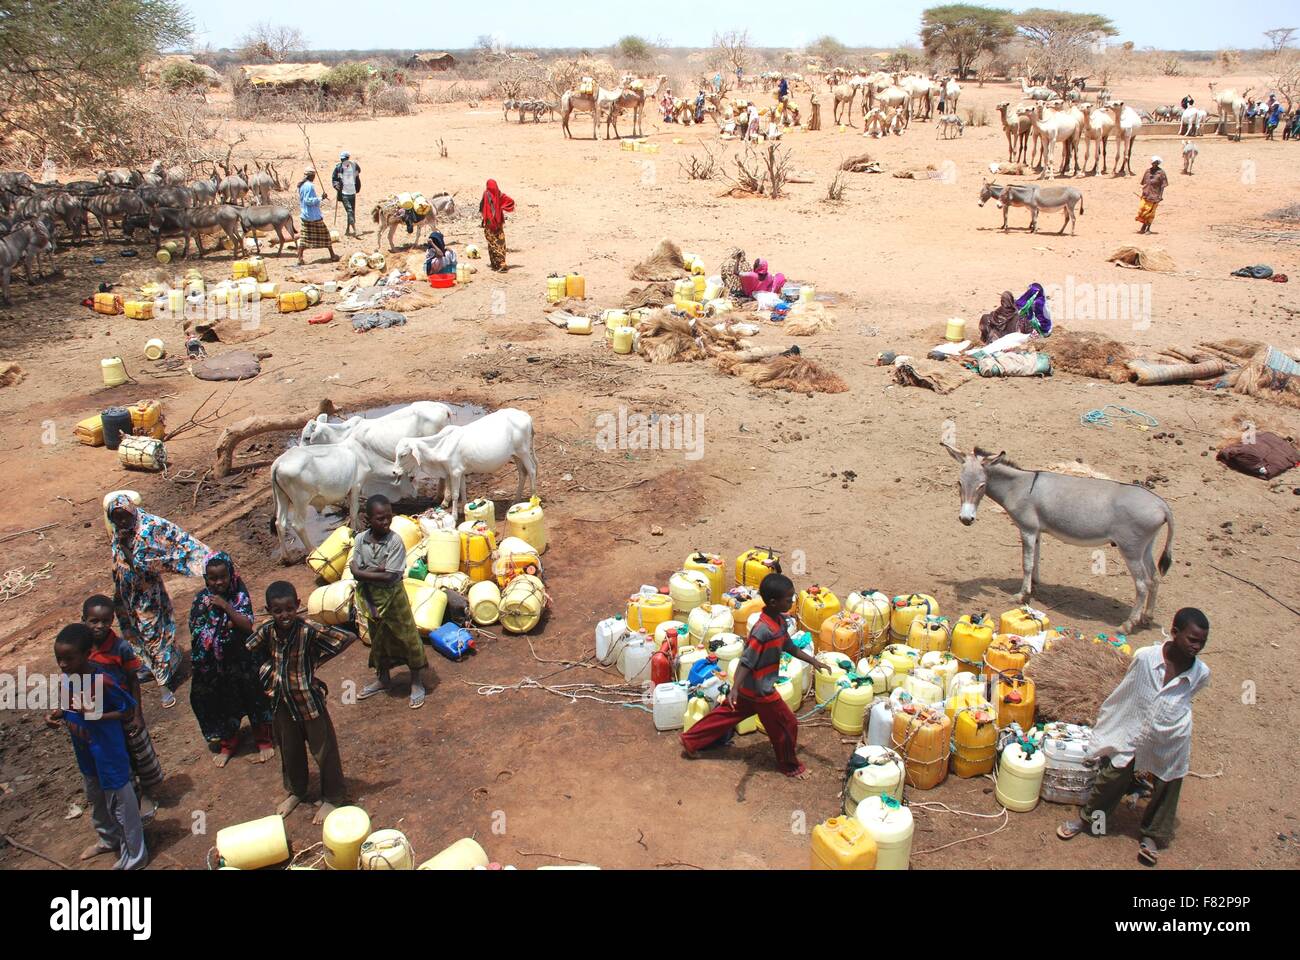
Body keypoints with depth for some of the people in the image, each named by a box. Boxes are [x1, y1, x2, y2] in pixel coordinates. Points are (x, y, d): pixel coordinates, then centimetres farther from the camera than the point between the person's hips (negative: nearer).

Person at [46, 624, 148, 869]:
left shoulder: (103, 682, -30)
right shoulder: (65, 676, -9)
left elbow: (129, 710, -19)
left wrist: (97, 715, -31)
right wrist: (57, 713, -11)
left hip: (108, 753, -8)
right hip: (84, 752, 8)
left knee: (120, 801, 9)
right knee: (96, 799, 28)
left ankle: (134, 856, 27)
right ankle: (109, 839, 52)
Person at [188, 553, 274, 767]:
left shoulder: (240, 596, -14)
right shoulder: (201, 599, -7)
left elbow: (248, 626, -23)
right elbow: (194, 630, -4)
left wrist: (226, 607, -31)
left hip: (241, 662, -2)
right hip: (212, 665, 2)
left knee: (254, 698, 9)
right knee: (220, 703, 16)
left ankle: (264, 741, 28)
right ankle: (227, 743, 38)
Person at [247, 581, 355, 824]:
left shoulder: (309, 631, -25)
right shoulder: (266, 631, -11)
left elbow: (347, 638, -25)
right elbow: (247, 650, 10)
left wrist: (317, 660, -18)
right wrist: (268, 667, 0)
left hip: (309, 699, -4)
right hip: (281, 701, 4)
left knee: (323, 750, 10)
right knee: (289, 750, 23)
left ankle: (332, 798, 29)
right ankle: (295, 792, 46)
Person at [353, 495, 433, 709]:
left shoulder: (395, 542, -20)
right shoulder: (360, 540, -7)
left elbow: (389, 576, -24)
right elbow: (355, 571, -11)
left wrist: (365, 573, -19)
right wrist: (376, 570, -25)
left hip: (392, 597, -4)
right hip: (370, 598, 4)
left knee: (407, 638, 6)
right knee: (378, 639, 22)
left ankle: (417, 682, 24)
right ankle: (382, 678, 42)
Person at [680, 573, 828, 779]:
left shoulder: (780, 621, -3)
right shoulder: (763, 630, -32)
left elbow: (790, 647, 12)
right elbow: (746, 662, -29)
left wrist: (814, 662, 12)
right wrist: (735, 689, -35)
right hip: (760, 691, -9)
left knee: (726, 714, 20)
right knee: (787, 725, 8)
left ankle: (691, 741, 31)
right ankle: (789, 765, 30)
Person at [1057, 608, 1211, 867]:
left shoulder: (1201, 673, -16)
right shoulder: (1145, 657, -21)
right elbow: (1126, 692, -4)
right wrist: (1106, 716, 5)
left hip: (1171, 742, 1)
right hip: (1133, 733, -1)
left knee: (1165, 789, 19)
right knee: (1112, 779, 13)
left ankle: (1152, 835, 43)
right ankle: (1086, 818, 37)